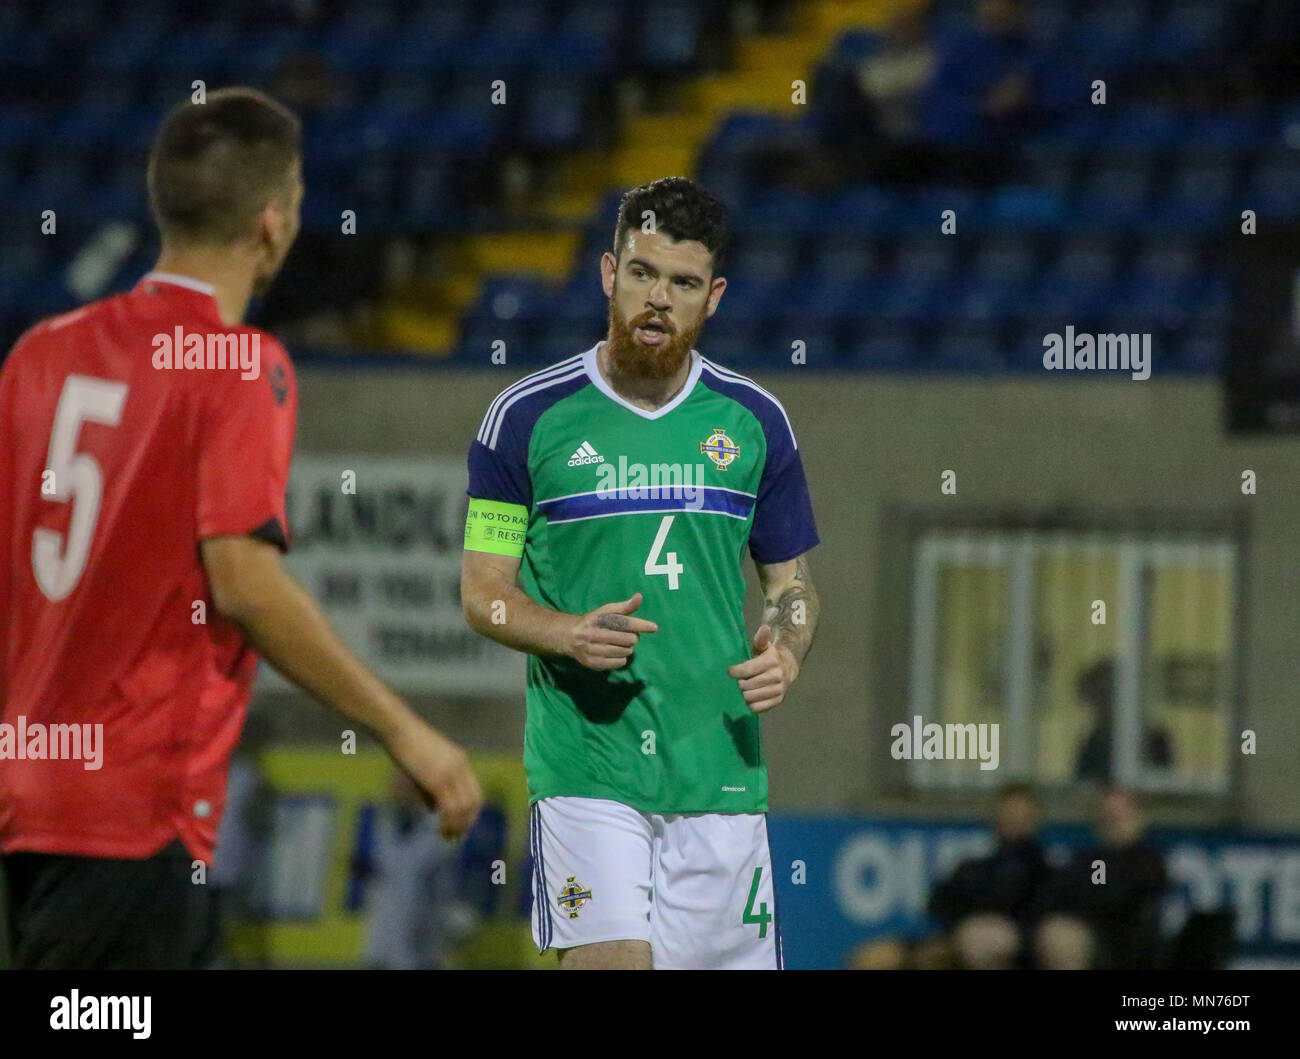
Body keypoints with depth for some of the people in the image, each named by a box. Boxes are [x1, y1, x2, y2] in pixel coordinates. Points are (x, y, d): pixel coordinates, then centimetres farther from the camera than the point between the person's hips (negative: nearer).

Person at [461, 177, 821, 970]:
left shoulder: (755, 421, 8)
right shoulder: (528, 416, 1)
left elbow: (790, 580, 17)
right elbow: (482, 590, 4)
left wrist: (785, 653, -5)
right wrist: (569, 634, -16)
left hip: (722, 764, 3)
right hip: (584, 763, -3)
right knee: (611, 959, -19)